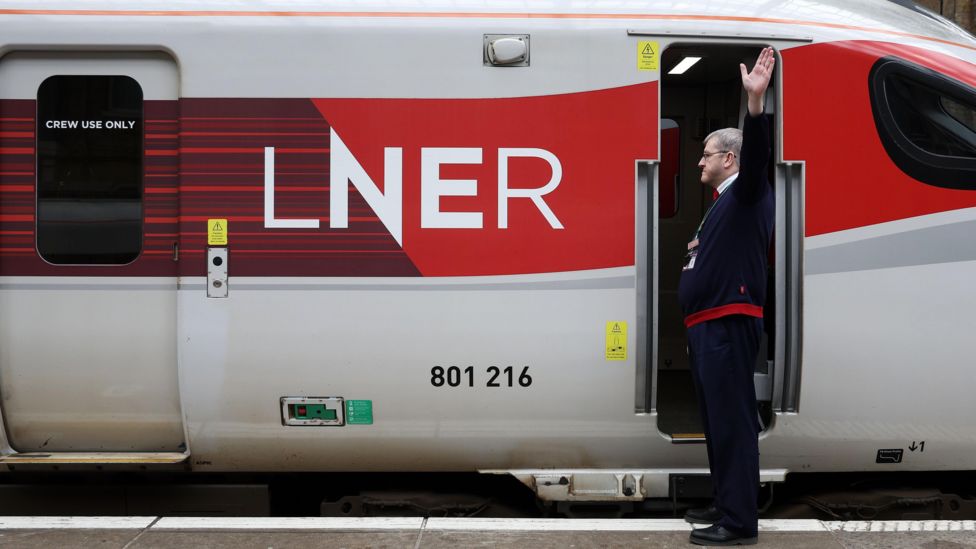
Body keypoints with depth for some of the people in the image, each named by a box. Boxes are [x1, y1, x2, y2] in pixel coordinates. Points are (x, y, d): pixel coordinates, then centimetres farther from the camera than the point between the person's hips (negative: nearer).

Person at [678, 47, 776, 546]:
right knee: (716, 419, 15)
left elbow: (757, 153, -26)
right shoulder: (722, 204, 22)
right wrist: (697, 249, 12)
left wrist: (755, 101, -39)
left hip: (729, 324, -10)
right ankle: (726, 506, 23)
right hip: (707, 326, 10)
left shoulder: (747, 194, -5)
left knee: (732, 419, -10)